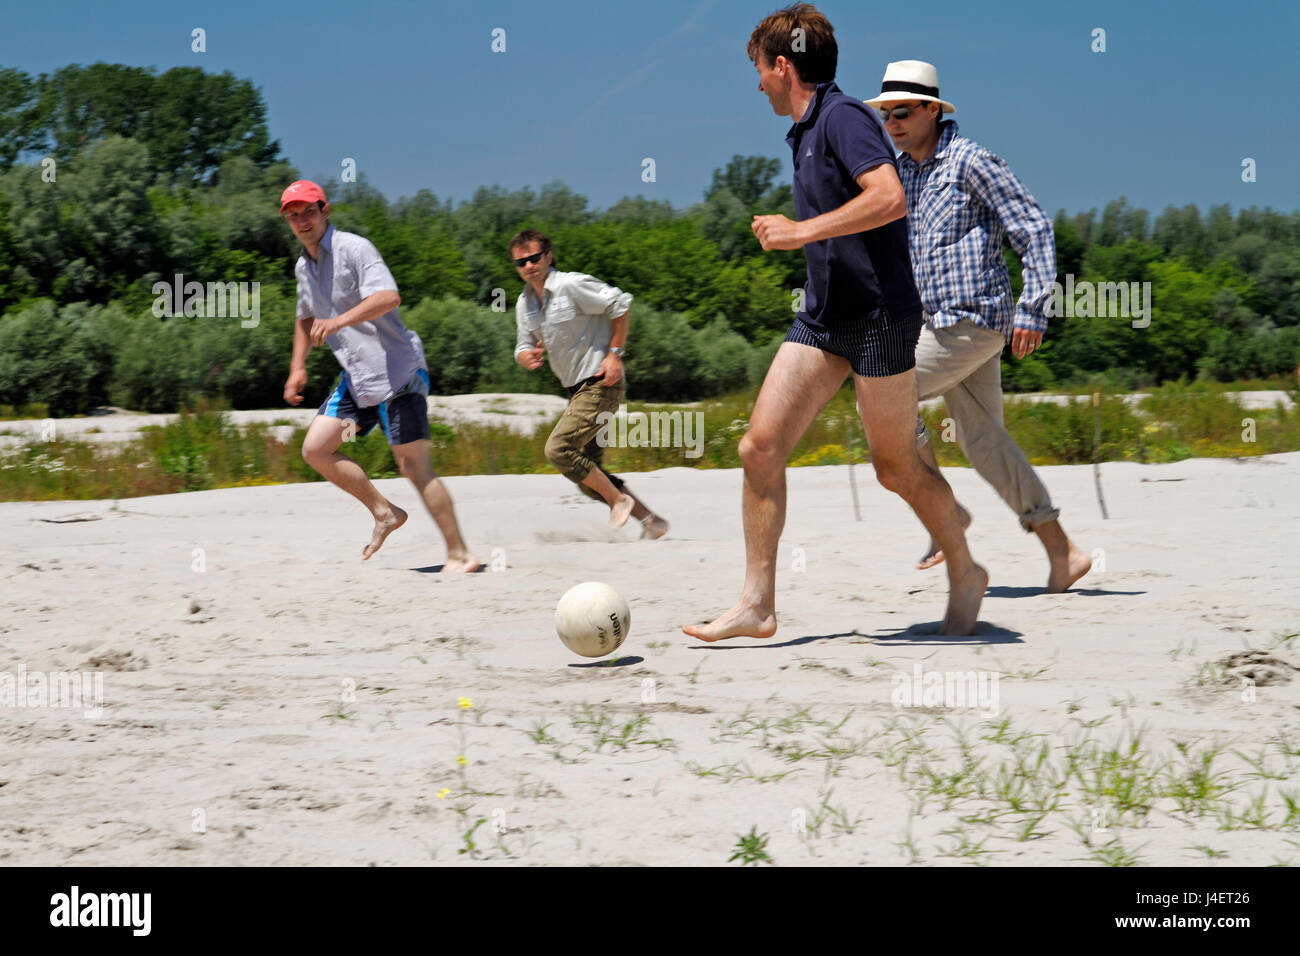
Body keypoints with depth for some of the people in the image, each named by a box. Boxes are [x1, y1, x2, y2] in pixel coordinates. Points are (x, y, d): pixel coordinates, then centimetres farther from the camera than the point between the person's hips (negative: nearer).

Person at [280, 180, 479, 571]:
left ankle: (459, 554, -4)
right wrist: (298, 367, 21)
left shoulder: (354, 248, -13)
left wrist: (339, 321, -42)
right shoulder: (304, 266, 13)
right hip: (356, 377, 8)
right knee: (315, 449, 2)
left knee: (414, 465, -11)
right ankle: (384, 512, 15)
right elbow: (307, 318, 32)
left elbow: (388, 296, -30)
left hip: (396, 371, -8)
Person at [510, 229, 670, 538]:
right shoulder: (524, 304, 9)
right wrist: (527, 357, -11)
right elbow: (524, 346, 14)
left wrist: (615, 354, -14)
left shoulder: (571, 285, -14)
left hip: (601, 385, -9)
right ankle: (651, 521, 15)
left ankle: (618, 500, -3)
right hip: (578, 389, 9)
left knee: (558, 449, -19)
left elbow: (620, 304, -11)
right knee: (585, 470, 7)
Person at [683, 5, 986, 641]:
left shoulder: (843, 117, -13)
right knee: (759, 447, -3)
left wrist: (804, 231, -24)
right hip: (822, 318, 9)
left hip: (879, 317, -9)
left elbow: (890, 199, -27)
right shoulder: (806, 132, 16)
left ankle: (965, 575, 25)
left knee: (896, 468, 1)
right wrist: (790, 232, 23)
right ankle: (757, 604, 1)